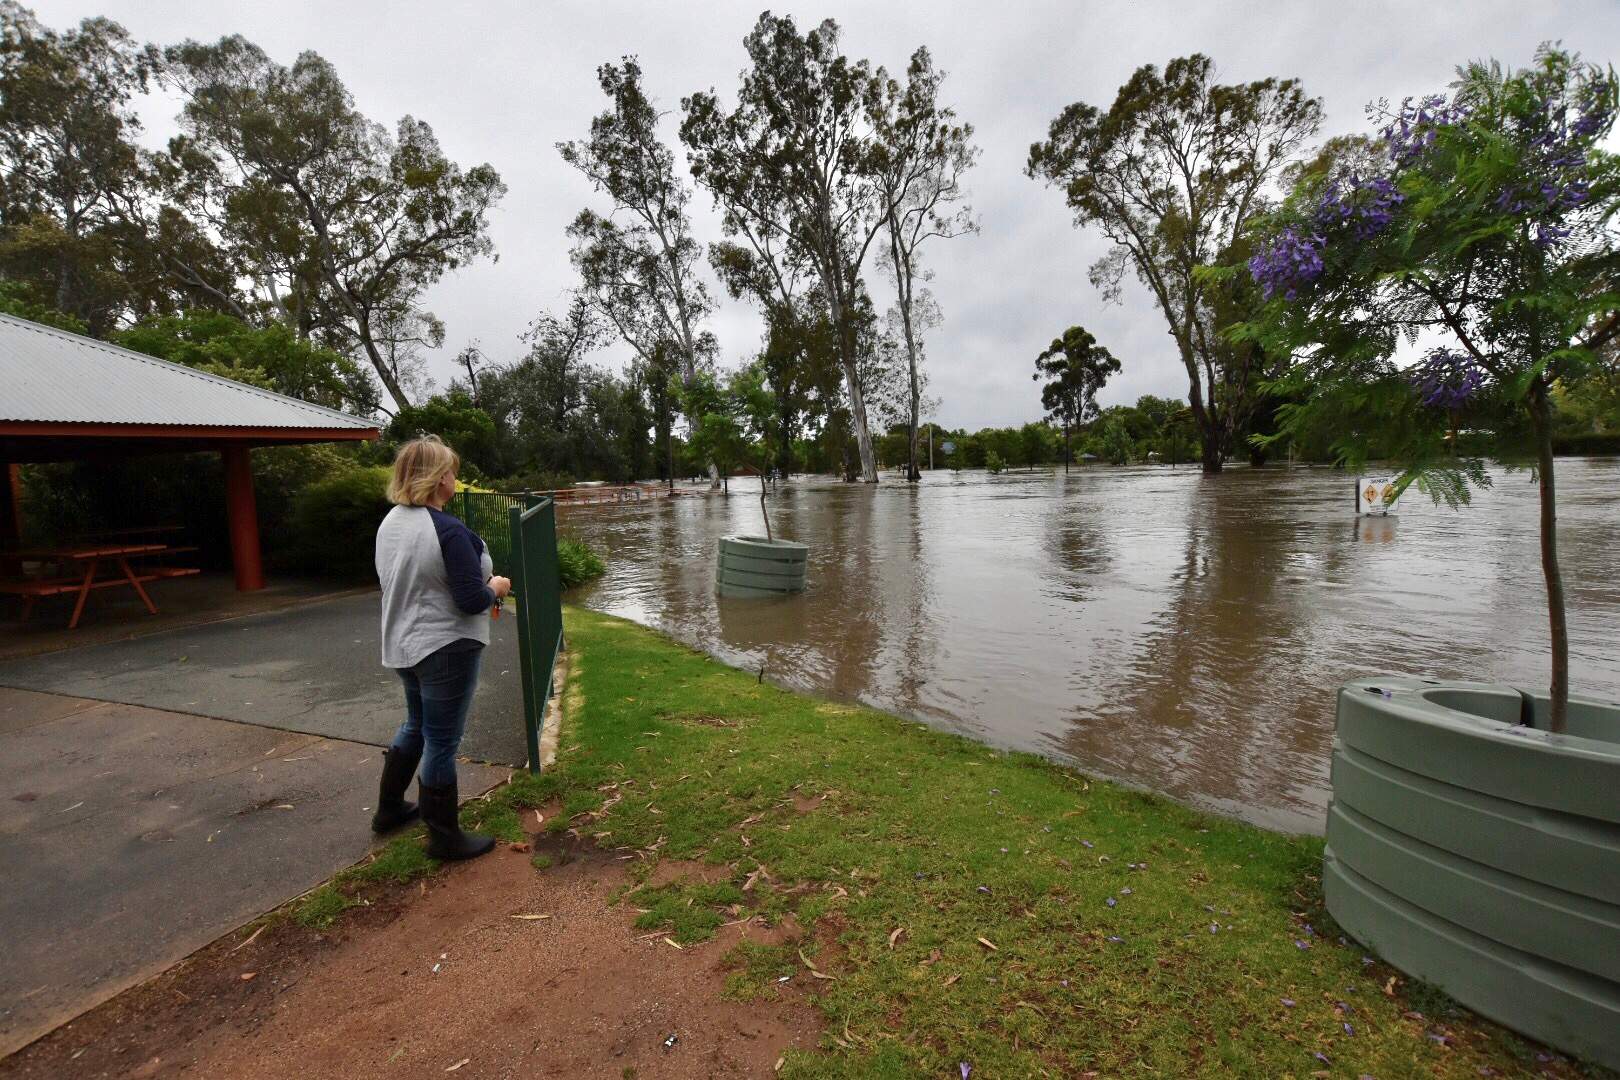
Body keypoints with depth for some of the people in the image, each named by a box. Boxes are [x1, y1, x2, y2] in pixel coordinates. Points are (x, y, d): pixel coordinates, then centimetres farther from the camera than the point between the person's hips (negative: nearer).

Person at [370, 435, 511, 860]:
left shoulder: (390, 522, 3)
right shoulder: (448, 530, -24)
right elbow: (472, 600, -24)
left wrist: (480, 587, 13)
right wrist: (496, 587, -4)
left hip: (403, 645, 9)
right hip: (446, 648, -9)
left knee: (416, 725, 27)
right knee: (441, 741, 4)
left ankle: (389, 808, 42)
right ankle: (444, 837, 20)